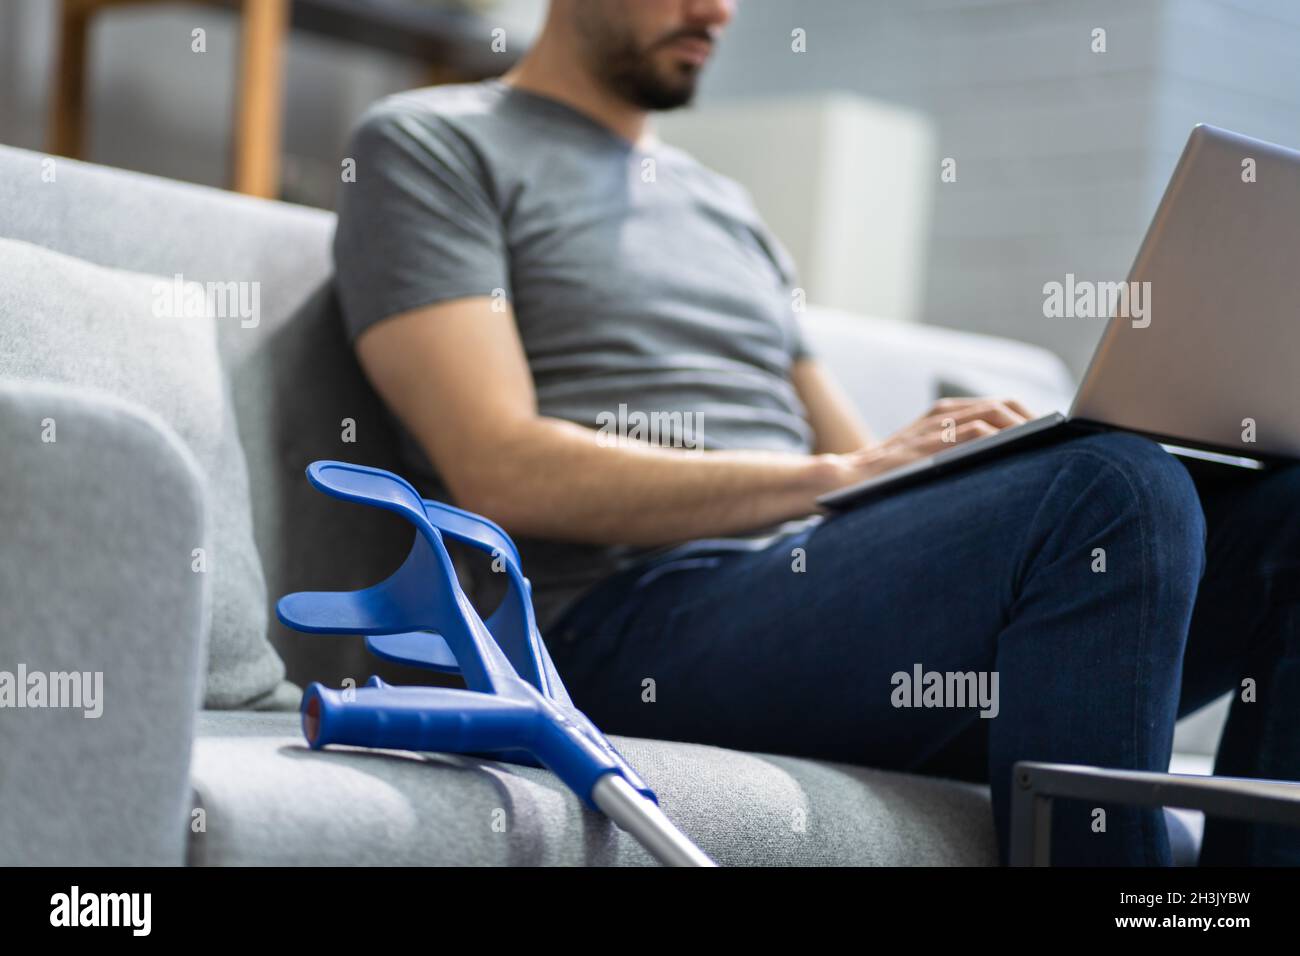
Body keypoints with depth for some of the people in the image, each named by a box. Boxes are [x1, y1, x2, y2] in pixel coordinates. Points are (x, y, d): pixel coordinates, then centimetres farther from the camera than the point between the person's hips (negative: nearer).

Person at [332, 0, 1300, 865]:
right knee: (1114, 495, -30)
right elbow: (504, 473, -9)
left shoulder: (728, 209, 29)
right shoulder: (434, 144, 8)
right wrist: (841, 474, -16)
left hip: (825, 600, 7)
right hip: (629, 627, -7)